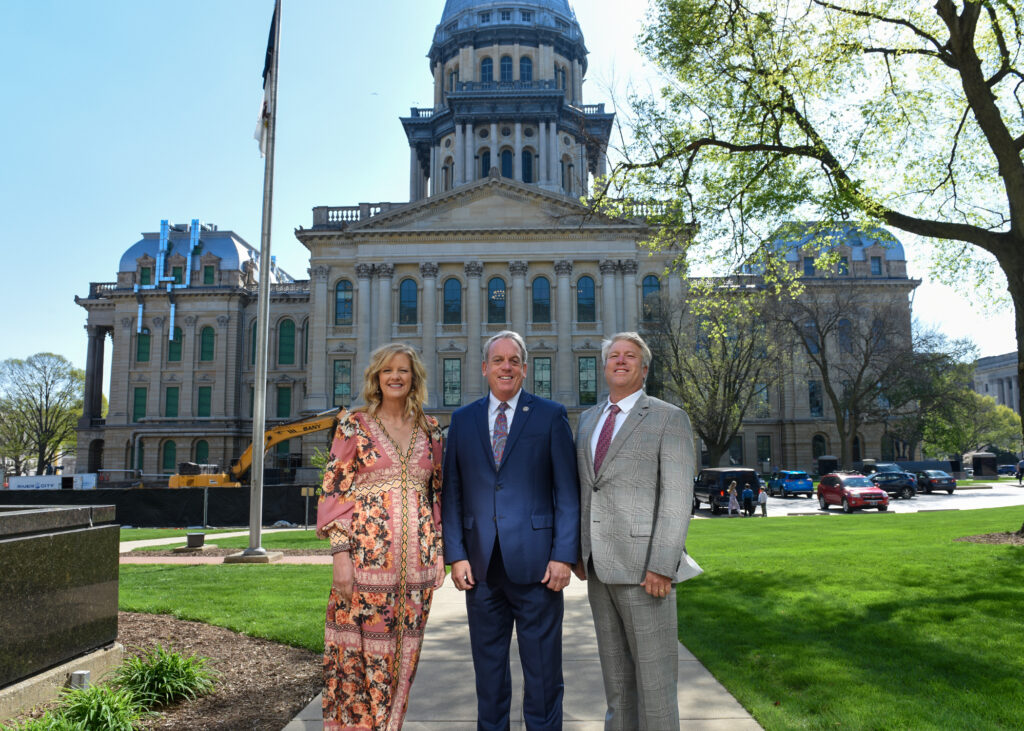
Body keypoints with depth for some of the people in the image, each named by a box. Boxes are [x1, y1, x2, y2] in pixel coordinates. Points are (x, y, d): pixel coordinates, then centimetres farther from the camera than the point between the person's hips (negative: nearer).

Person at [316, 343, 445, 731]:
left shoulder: (429, 429, 10)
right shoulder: (354, 424, 0)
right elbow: (335, 488, -4)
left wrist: (437, 551, 9)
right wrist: (341, 554, -10)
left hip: (415, 557, 4)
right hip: (367, 550, -3)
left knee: (402, 651, 9)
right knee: (360, 648, 2)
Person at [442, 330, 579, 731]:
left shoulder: (550, 415, 2)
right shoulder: (463, 420, 9)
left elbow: (567, 492, -2)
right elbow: (452, 493, 8)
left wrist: (564, 556, -9)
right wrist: (456, 555, -1)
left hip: (535, 563, -2)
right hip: (481, 565, 3)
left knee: (543, 669, 7)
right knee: (487, 666, 15)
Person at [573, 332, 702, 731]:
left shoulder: (669, 418, -4)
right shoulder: (588, 419, 14)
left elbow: (677, 498, -11)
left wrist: (662, 566, -17)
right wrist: (578, 551, 12)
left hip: (643, 566, -6)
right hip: (599, 567, 6)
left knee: (653, 672, 0)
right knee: (616, 673, 15)